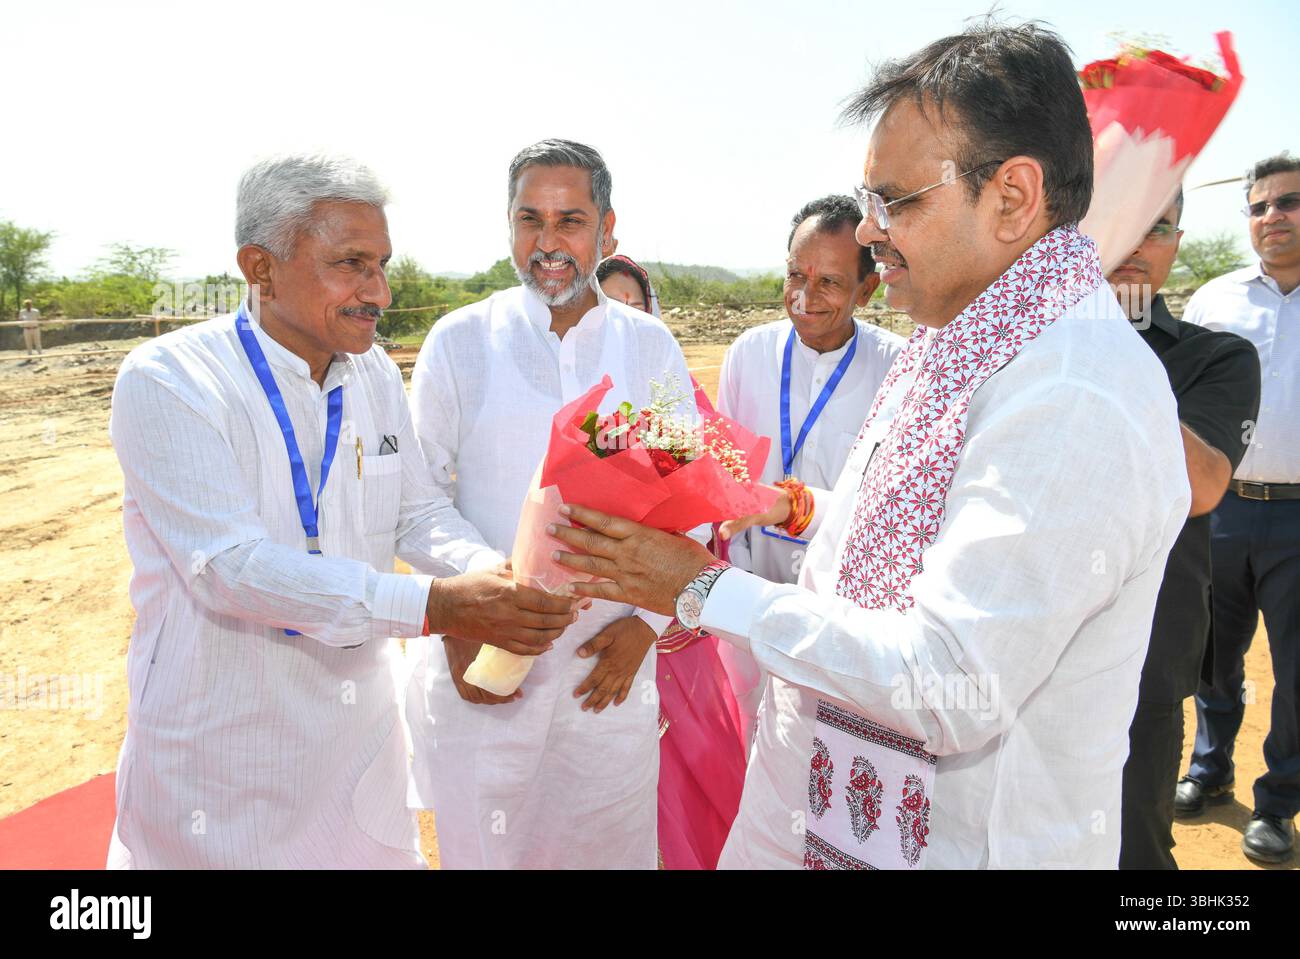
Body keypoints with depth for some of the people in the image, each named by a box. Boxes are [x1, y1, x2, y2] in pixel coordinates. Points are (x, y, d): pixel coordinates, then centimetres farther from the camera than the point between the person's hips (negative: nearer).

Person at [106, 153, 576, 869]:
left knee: (384, 853, 19)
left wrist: (495, 575, -20)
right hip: (224, 747, -5)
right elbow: (231, 566, -27)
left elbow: (419, 510, 2)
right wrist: (437, 605, -34)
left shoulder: (375, 374, 2)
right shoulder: (165, 381, -18)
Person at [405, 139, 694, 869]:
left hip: (610, 666, 1)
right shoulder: (459, 343, -1)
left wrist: (647, 622, -4)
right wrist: (455, 625, -9)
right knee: (481, 845, 12)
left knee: (611, 843, 15)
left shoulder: (651, 348, 2)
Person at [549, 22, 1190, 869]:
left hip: (965, 838, -8)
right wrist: (800, 510, 1)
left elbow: (952, 688, -29)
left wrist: (704, 590, -23)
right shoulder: (975, 345, 5)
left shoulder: (1074, 401, -27)